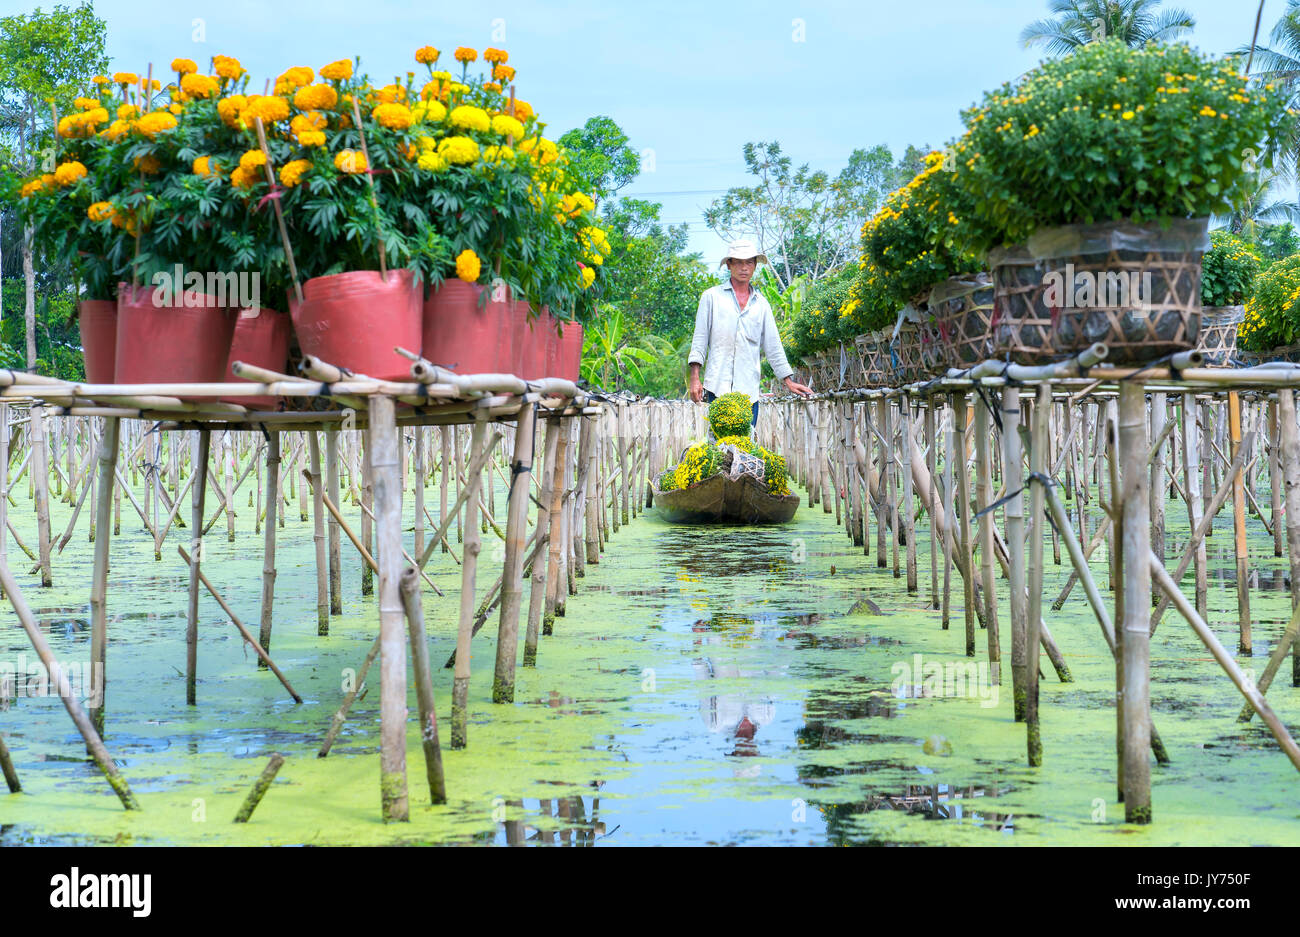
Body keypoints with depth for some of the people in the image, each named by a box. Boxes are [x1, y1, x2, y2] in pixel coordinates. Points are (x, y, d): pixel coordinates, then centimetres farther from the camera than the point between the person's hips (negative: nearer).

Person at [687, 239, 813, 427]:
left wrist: (789, 380, 13)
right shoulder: (711, 297, 9)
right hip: (718, 386, -3)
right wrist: (695, 378, -3)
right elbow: (700, 339, 5)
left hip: (749, 388, 3)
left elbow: (773, 345, 19)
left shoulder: (761, 304, 17)